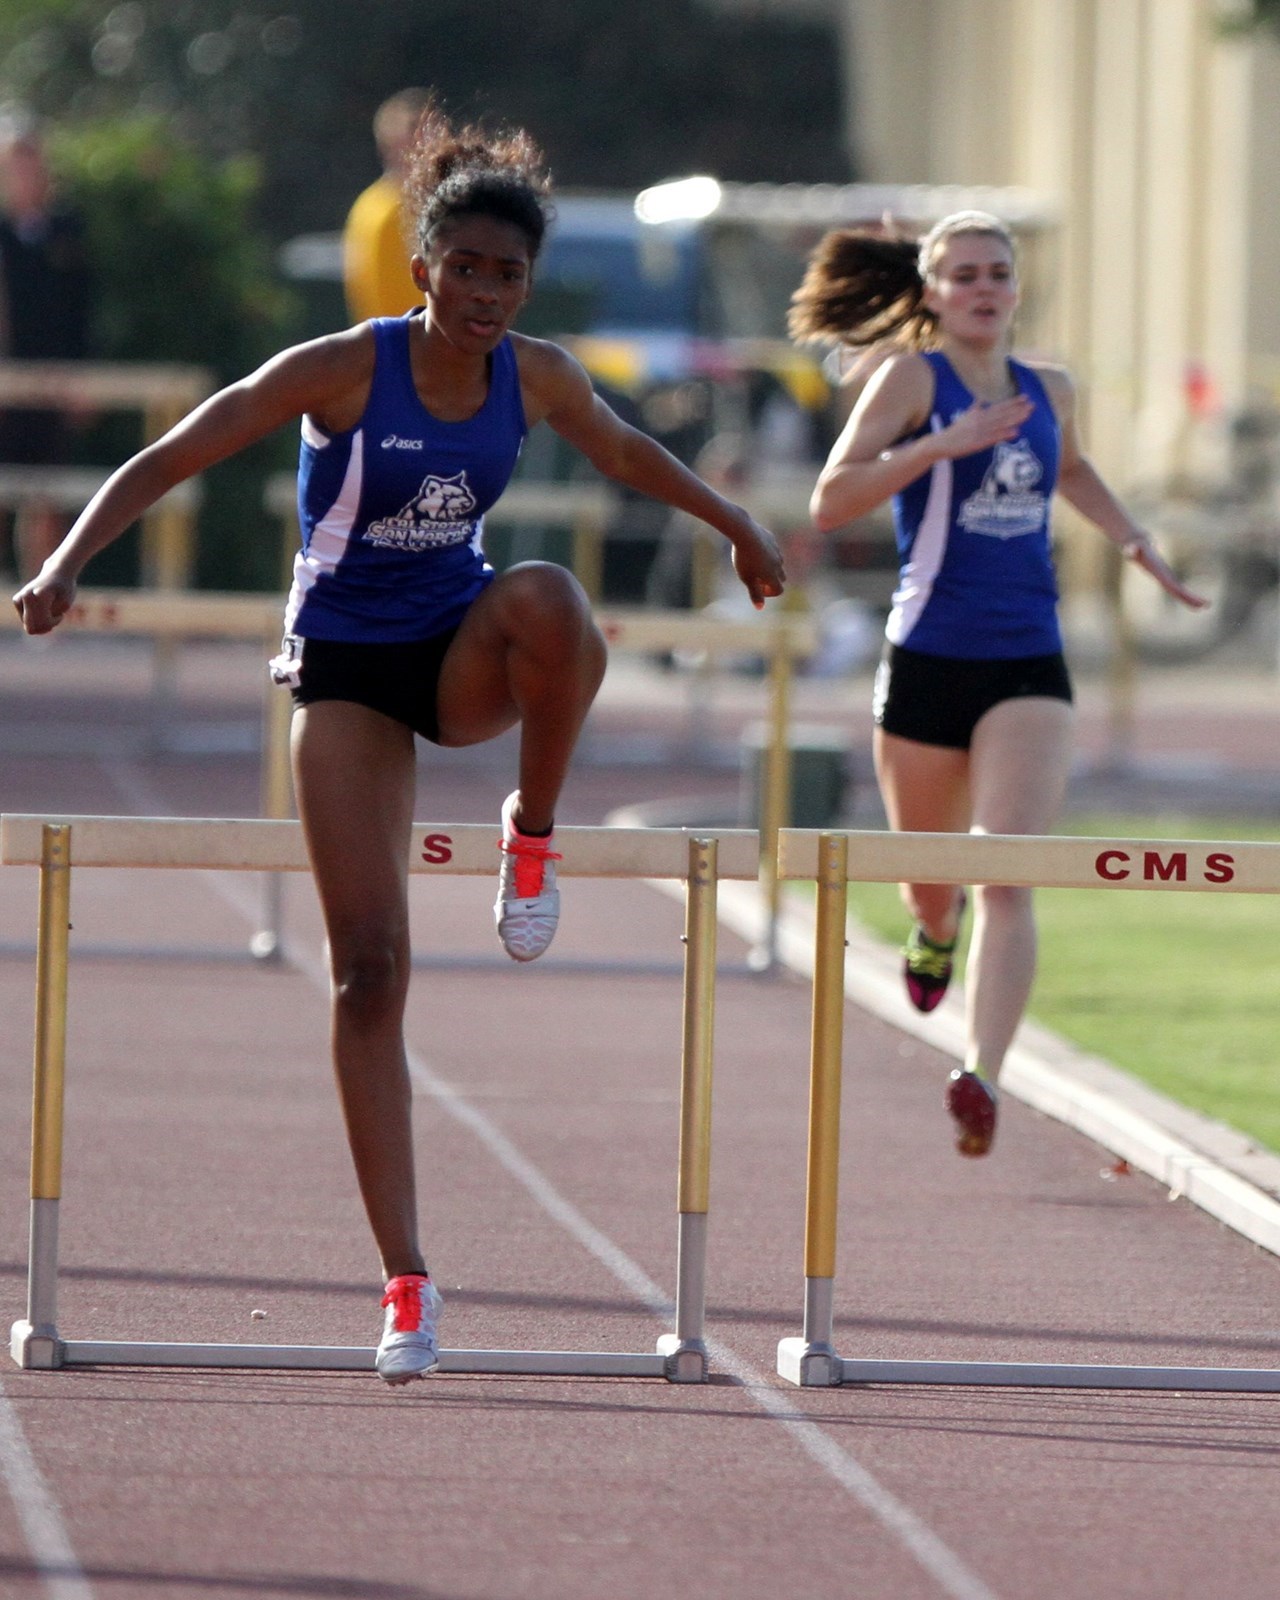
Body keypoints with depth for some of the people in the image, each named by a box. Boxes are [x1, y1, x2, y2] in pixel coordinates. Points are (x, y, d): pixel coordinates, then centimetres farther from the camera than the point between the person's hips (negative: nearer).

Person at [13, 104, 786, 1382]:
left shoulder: (535, 378, -4)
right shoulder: (342, 370, -15)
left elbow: (624, 451, 19)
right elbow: (166, 461, -14)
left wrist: (737, 527, 27)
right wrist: (70, 561, -27)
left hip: (463, 657, 2)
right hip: (348, 669, -2)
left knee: (549, 602, -38)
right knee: (368, 969, -11)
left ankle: (533, 837, -11)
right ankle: (406, 1284, -7)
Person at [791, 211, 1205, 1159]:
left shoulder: (1049, 391, 10)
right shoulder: (911, 378, -4)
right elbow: (831, 501, -16)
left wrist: (1138, 545, 23)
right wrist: (941, 443, -23)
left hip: (1028, 668, 2)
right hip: (929, 662, -2)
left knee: (1008, 877, -16)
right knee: (930, 876, 16)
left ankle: (983, 1079, -25)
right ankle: (936, 932, 53)